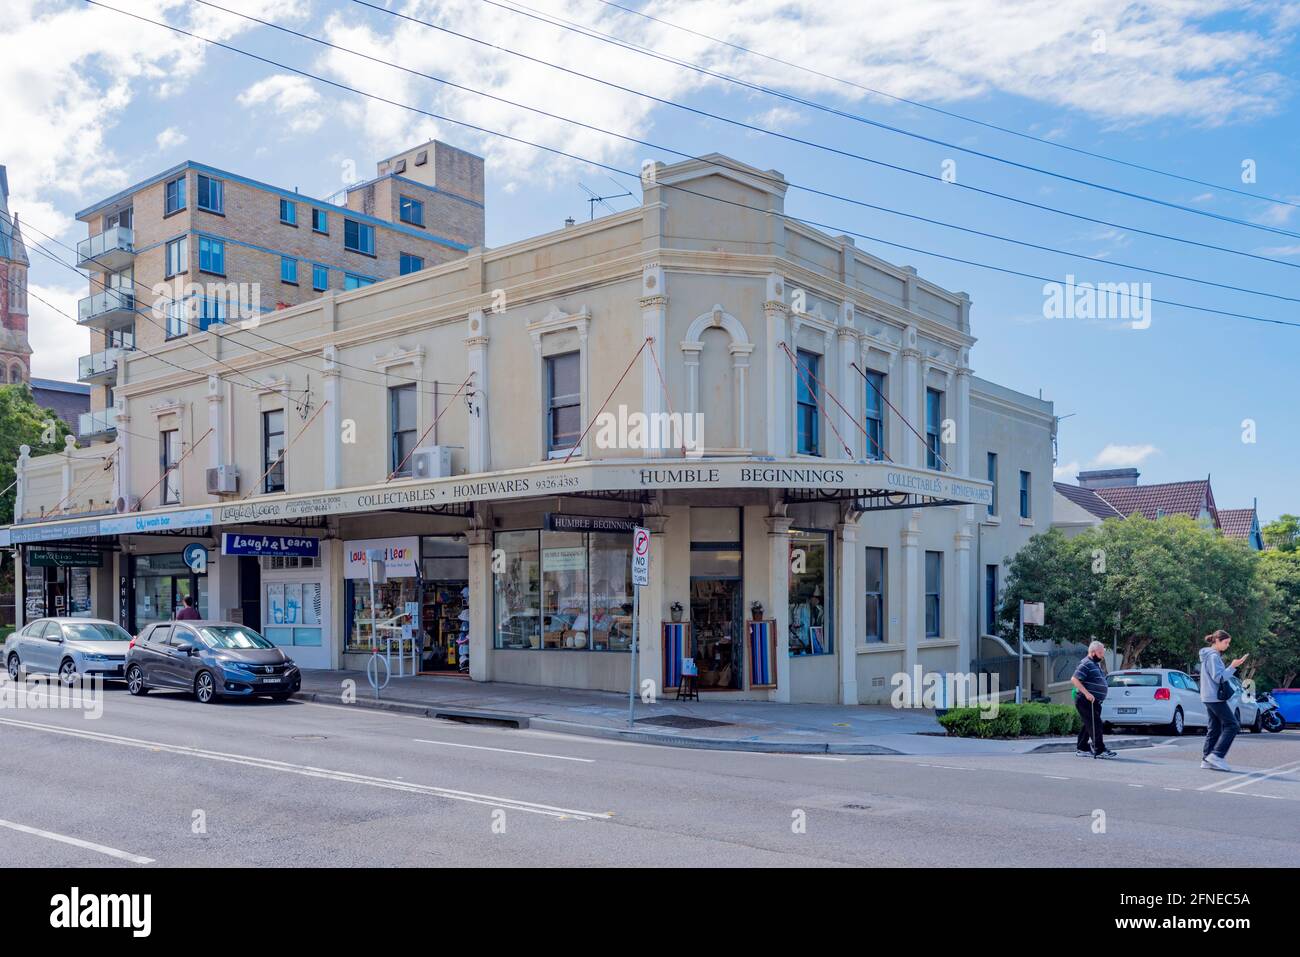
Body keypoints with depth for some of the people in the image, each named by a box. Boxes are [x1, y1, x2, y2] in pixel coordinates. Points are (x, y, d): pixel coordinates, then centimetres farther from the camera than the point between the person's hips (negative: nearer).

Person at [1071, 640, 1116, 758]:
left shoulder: (1096, 664, 19)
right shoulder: (1086, 664, -14)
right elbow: (1074, 679, -22)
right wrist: (1086, 693, -26)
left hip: (1094, 701, 10)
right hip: (1086, 701, -10)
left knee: (1089, 725, 13)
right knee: (1095, 725, -10)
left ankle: (1081, 748, 19)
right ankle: (1100, 750, -9)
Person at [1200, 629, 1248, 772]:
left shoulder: (1211, 655, 19)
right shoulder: (1213, 656, -13)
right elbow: (1218, 677, -19)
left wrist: (1231, 667, 11)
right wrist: (1233, 666, -23)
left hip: (1210, 698, 10)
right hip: (1215, 698, -10)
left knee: (1215, 728, 10)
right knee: (1232, 725, -9)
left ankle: (1207, 759, 8)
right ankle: (1216, 755, -13)